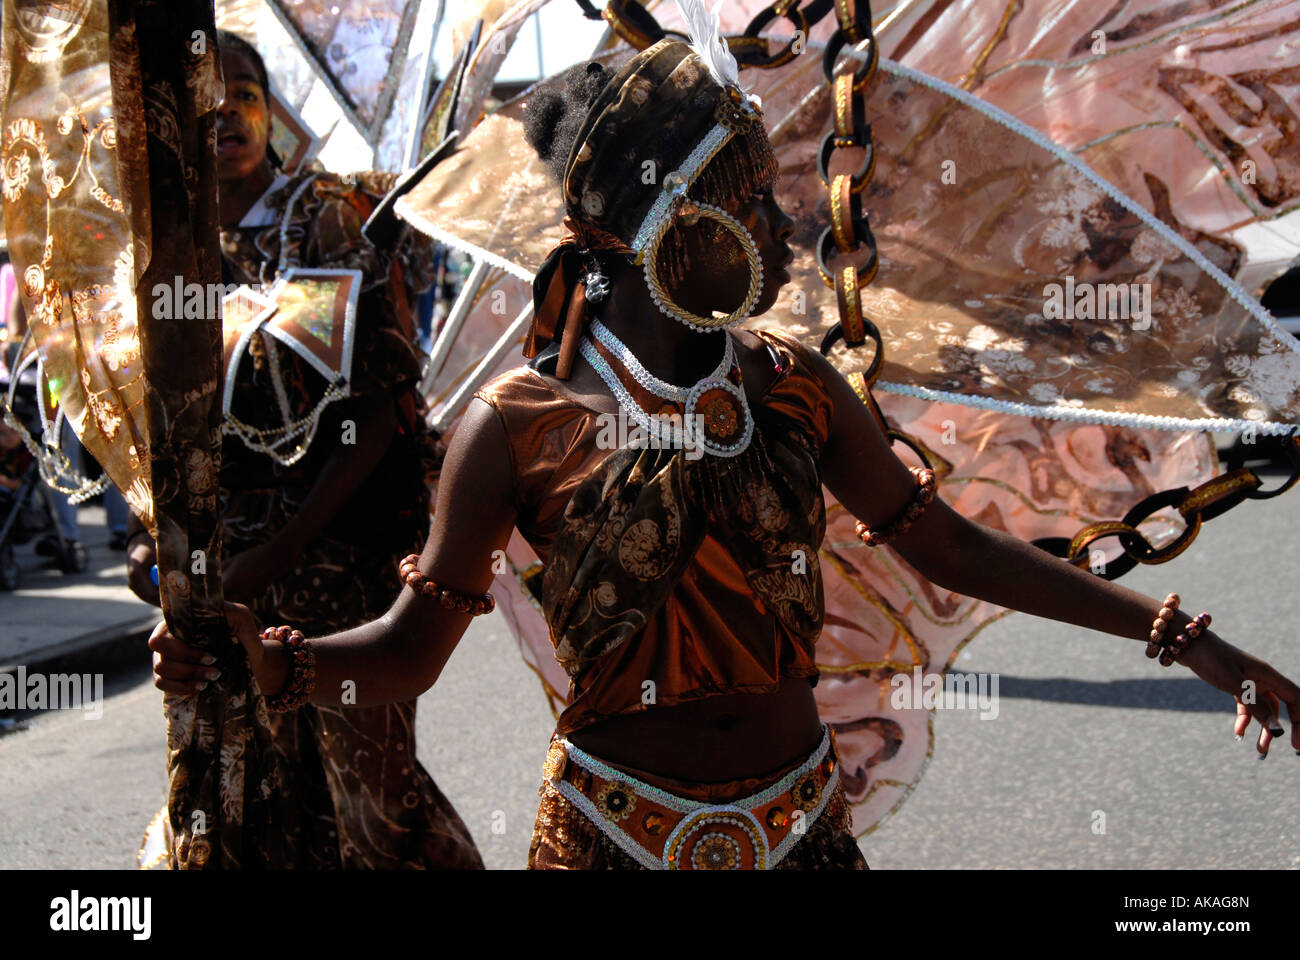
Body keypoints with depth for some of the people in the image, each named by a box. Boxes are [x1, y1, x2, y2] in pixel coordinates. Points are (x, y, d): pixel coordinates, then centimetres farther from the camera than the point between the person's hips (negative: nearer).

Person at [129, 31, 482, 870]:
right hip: (234, 571, 5)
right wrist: (152, 537, 2)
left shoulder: (332, 218, -8)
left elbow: (382, 405, -14)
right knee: (288, 789, 11)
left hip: (344, 557, -5)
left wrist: (279, 553, -17)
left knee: (371, 785, -1)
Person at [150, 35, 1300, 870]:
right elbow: (414, 643, -7)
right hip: (618, 831, -3)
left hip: (803, 820, 4)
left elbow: (946, 544, 7)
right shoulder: (523, 422, -12)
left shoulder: (793, 387, 0)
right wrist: (273, 658, -29)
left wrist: (1177, 632, 5)